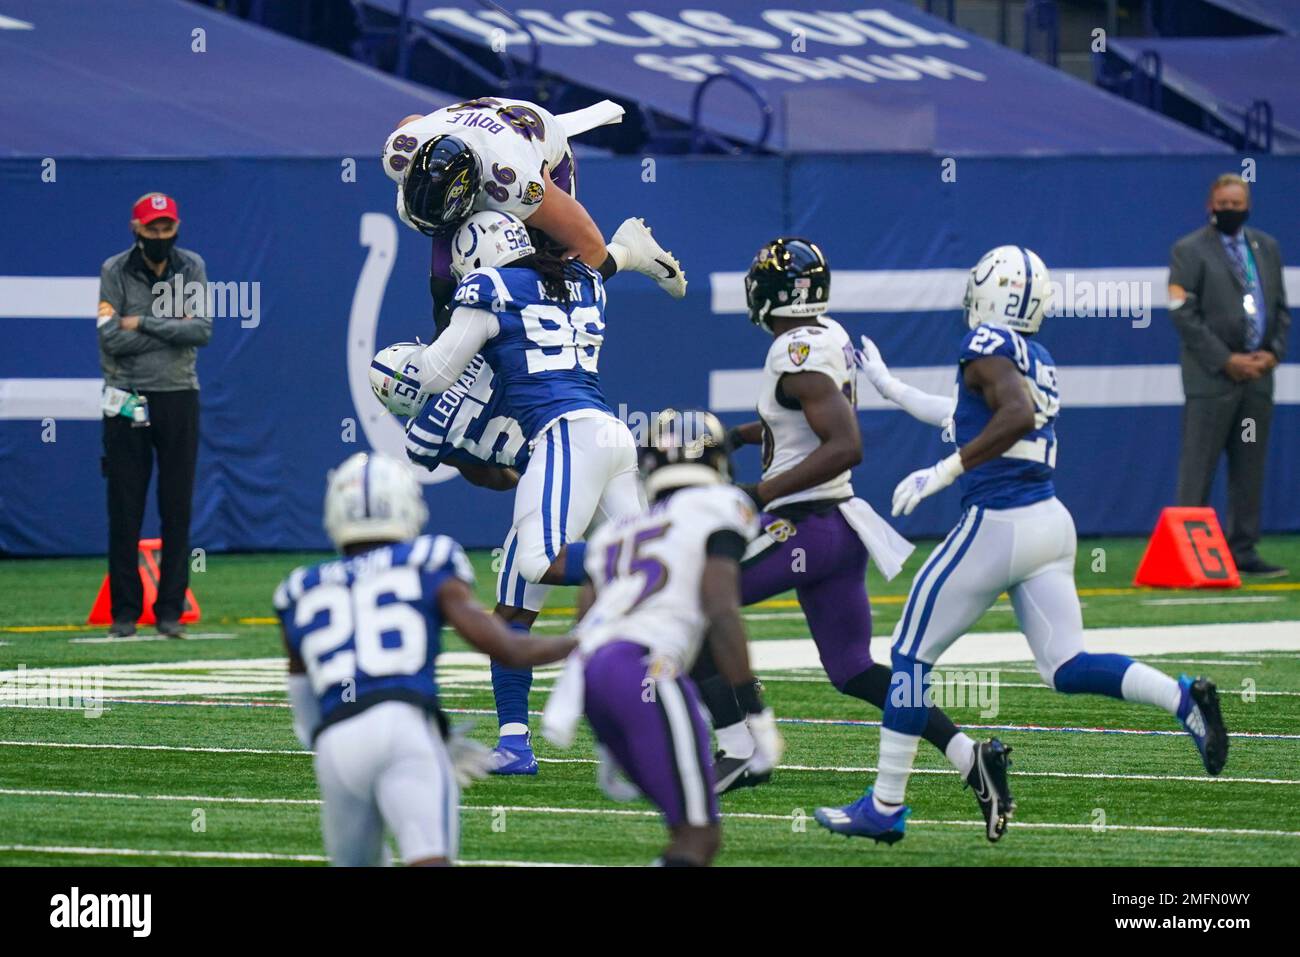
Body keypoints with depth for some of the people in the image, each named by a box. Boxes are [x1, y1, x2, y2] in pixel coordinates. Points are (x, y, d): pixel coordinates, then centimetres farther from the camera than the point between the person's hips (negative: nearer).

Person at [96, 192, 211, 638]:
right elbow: (111, 340, -12)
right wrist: (172, 328, -9)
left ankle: (171, 610, 8)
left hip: (179, 398, 1)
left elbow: (202, 331, -9)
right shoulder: (114, 271, -2)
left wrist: (144, 324, -13)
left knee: (177, 509, 2)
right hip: (128, 401, -1)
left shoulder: (191, 267, 4)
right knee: (125, 510, 0)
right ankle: (125, 611, 7)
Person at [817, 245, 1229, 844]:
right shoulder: (1040, 361, 17)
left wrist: (942, 474, -24)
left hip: (998, 525, -8)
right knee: (1066, 668, 6)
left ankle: (885, 805, 6)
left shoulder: (989, 346, -9)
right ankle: (1183, 697, -17)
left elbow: (1016, 415, -28)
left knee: (911, 655, 4)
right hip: (1052, 522, 8)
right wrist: (891, 389, 40)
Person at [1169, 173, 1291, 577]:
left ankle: (1243, 550, 12)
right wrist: (1227, 361, -13)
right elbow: (1184, 315, -9)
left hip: (1258, 375, 6)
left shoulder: (1267, 248, 16)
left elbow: (1281, 307, 18)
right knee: (1198, 468, -7)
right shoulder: (1189, 251, -2)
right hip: (1212, 377, -6)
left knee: (1250, 468, 7)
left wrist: (1274, 352, 1)